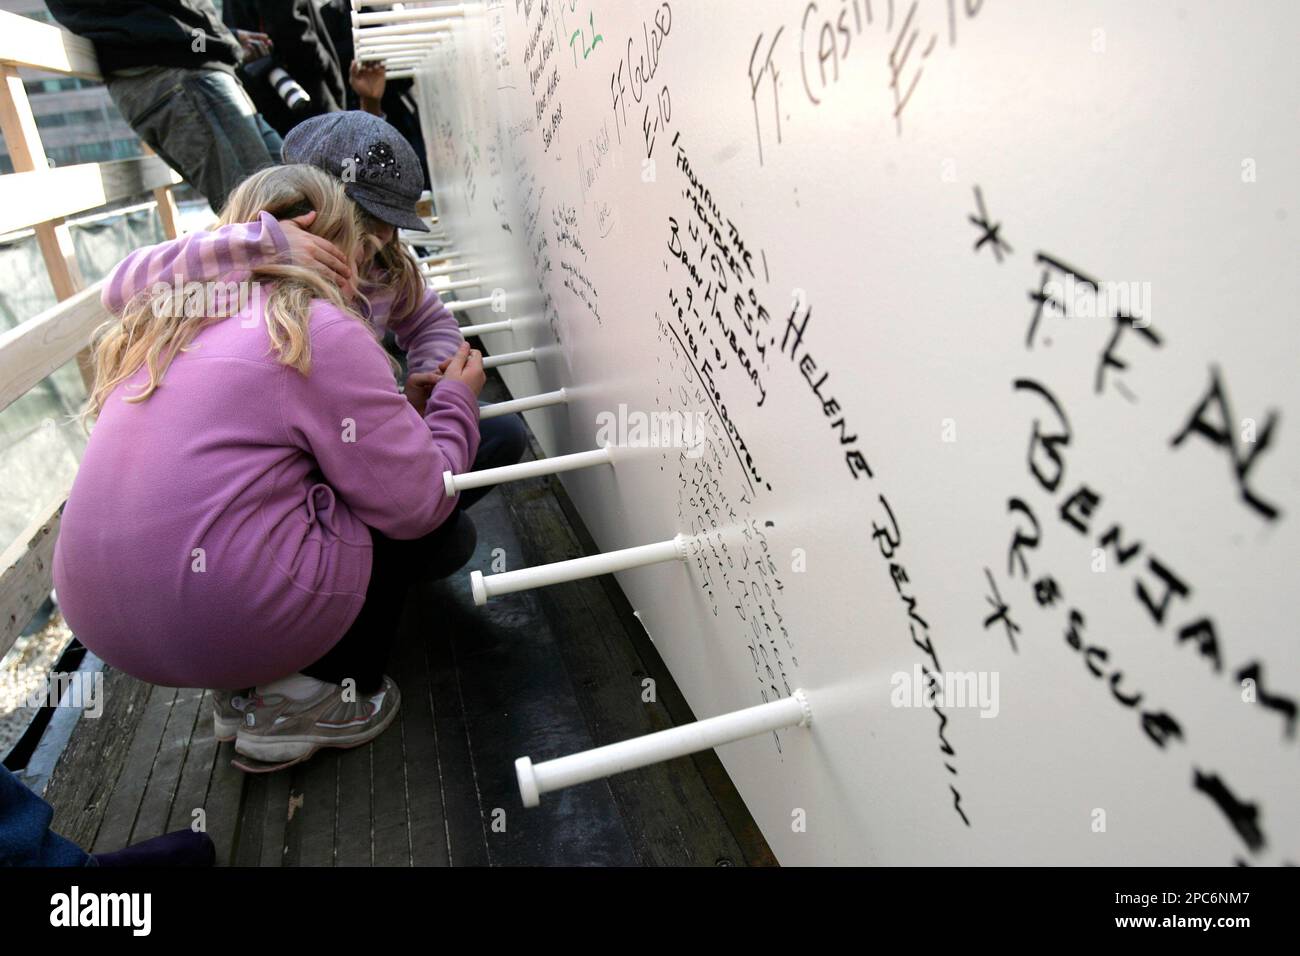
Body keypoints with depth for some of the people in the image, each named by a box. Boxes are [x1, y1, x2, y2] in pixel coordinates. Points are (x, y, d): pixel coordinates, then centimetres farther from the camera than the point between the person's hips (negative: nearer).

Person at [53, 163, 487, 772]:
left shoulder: (169, 318, 11)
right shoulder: (321, 330, -12)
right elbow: (417, 506, -11)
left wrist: (399, 407, 20)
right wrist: (456, 400, 7)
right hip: (225, 621, -8)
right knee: (444, 530, 8)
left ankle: (242, 688, 15)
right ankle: (307, 698, 3)